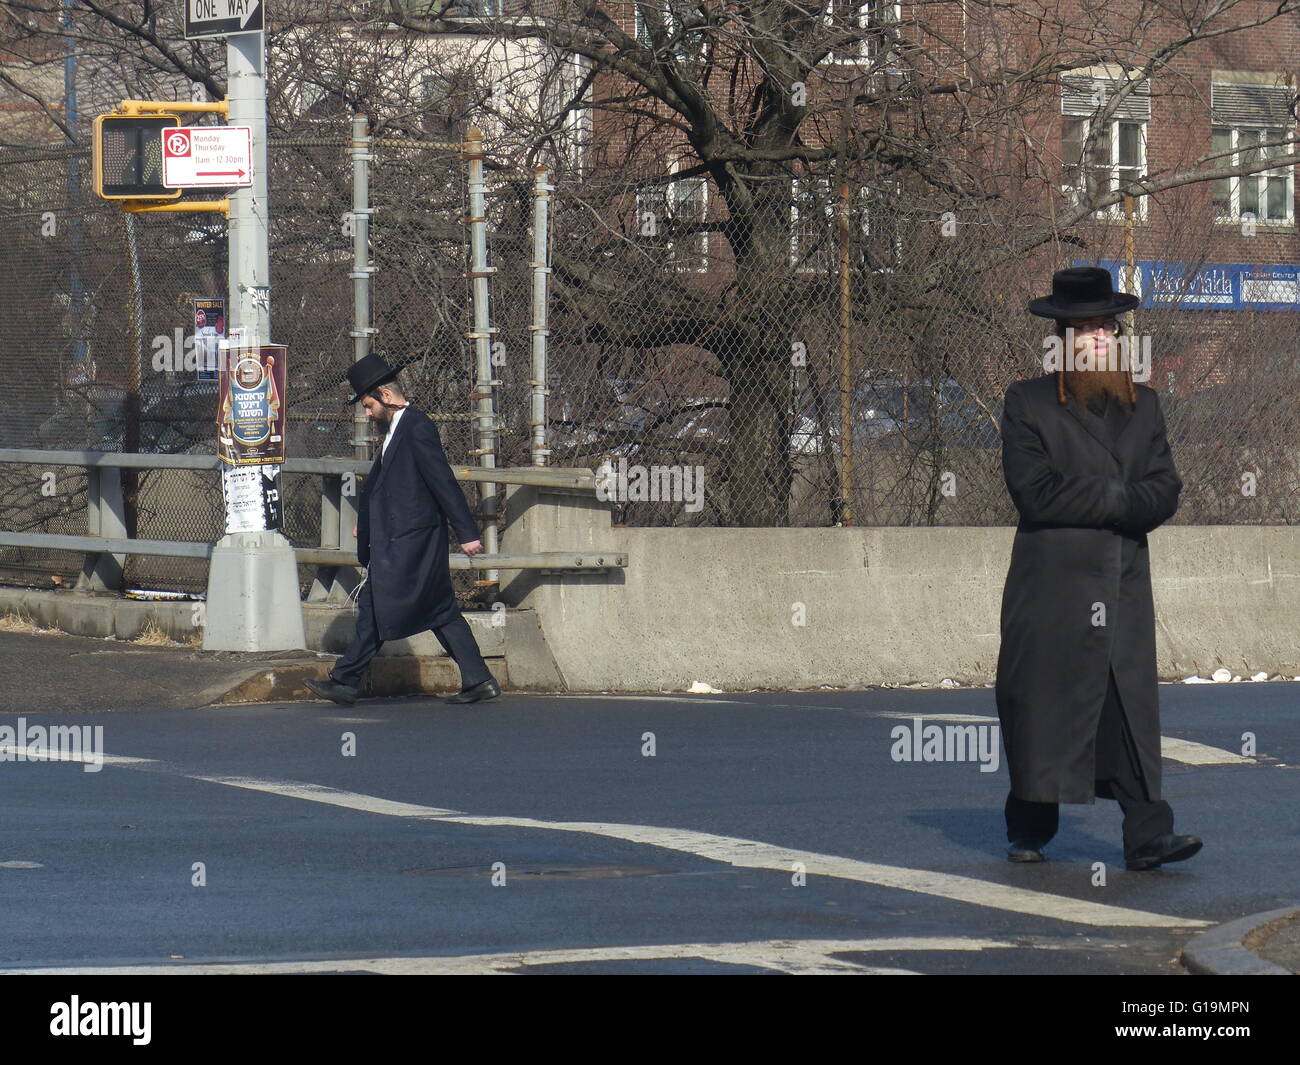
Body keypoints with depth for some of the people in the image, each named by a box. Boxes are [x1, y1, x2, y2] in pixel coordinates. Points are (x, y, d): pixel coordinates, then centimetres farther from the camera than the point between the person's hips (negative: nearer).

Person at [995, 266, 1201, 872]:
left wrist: (1087, 500, -11)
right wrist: (1118, 497, -9)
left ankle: (1148, 838, -8)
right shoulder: (1027, 405, 2)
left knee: (1133, 706, -4)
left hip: (1124, 589, 3)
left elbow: (1164, 494, 5)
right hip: (1051, 588, -3)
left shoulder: (1143, 406, 15)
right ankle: (1028, 831, 15)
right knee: (1041, 705, 1)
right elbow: (1034, 492, -11)